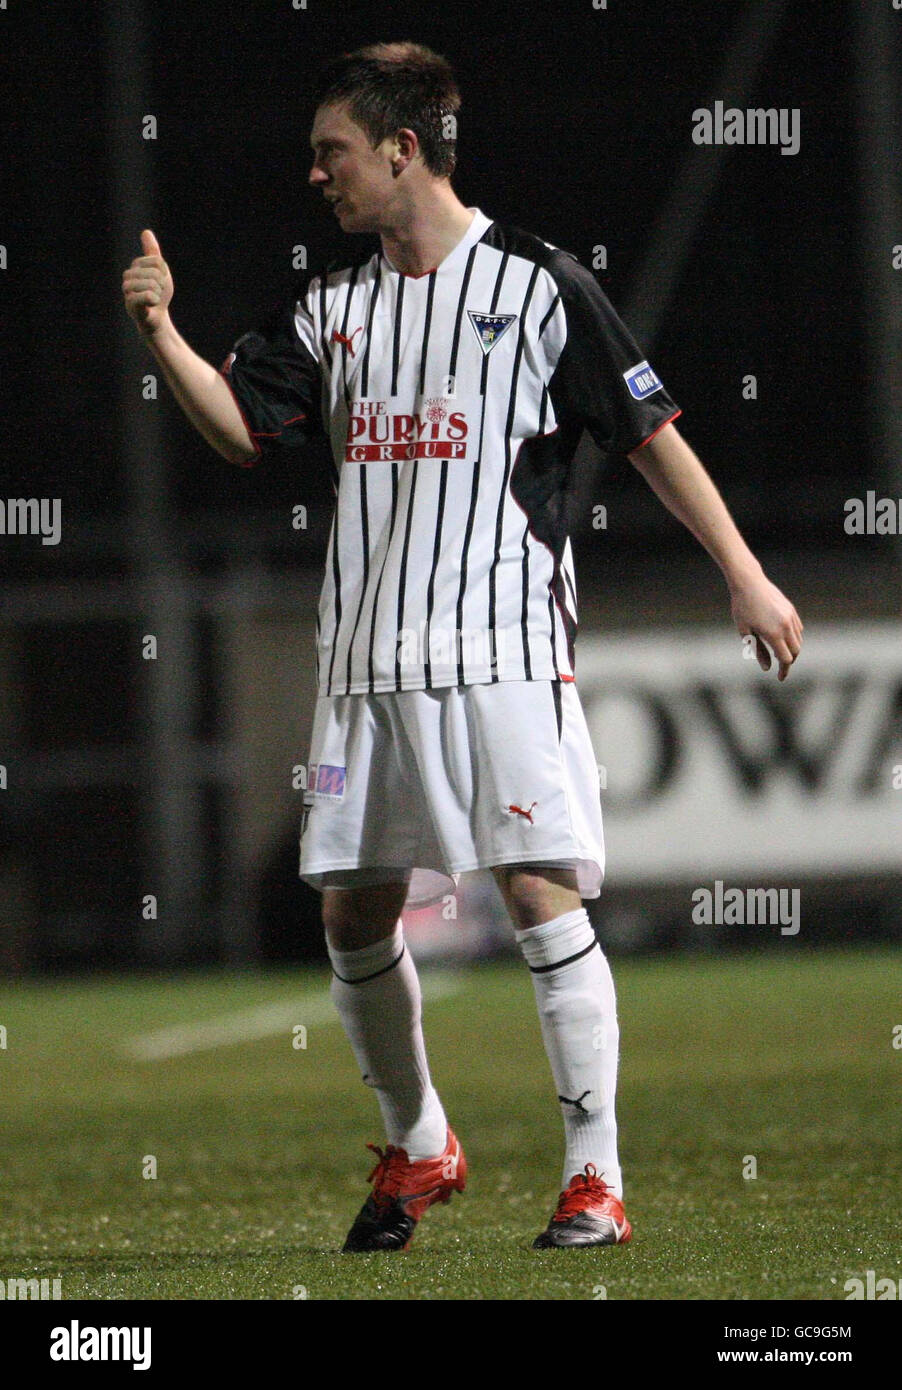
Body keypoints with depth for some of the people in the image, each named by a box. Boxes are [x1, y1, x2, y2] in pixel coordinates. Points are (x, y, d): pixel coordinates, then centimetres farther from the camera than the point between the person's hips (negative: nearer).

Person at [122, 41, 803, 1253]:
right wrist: (162, 333, -4)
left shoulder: (539, 285, -2)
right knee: (354, 913, 7)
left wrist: (744, 574, -1)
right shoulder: (332, 308, 14)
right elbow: (243, 429, 11)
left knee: (543, 894, -14)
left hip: (504, 652, -6)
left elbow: (651, 435, 1)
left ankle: (596, 1177, -10)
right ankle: (416, 1145, 27)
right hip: (368, 661, 6)